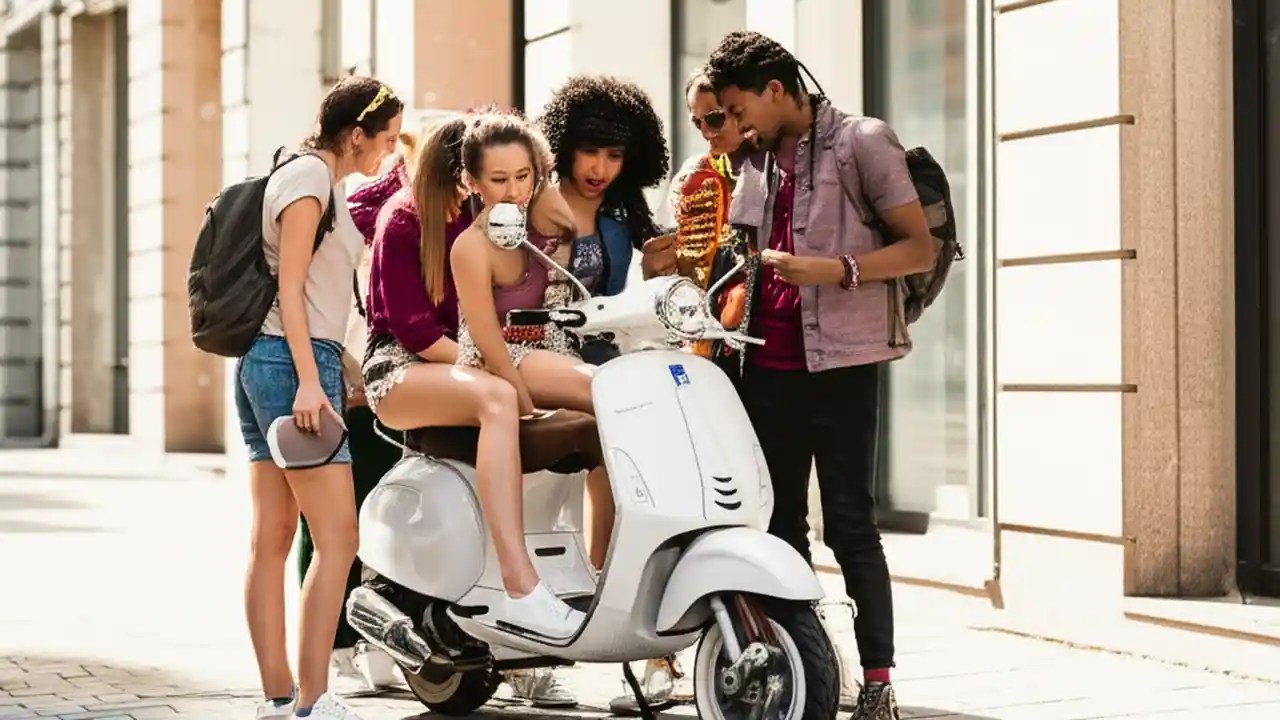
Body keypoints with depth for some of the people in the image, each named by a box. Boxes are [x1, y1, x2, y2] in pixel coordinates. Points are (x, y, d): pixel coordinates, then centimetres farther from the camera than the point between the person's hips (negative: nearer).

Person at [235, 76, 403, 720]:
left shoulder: (321, 182, 22)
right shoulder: (309, 178, -8)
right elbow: (290, 287, -15)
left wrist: (341, 372, 25)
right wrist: (309, 381, -21)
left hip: (264, 364, 10)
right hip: (293, 359, -10)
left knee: (272, 539, 6)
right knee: (337, 538, -11)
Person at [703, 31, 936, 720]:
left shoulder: (861, 142, -3)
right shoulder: (756, 163, 16)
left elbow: (920, 248, -7)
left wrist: (839, 269, -20)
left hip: (838, 360, -6)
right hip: (768, 364, 6)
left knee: (849, 523, -7)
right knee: (776, 522, 8)